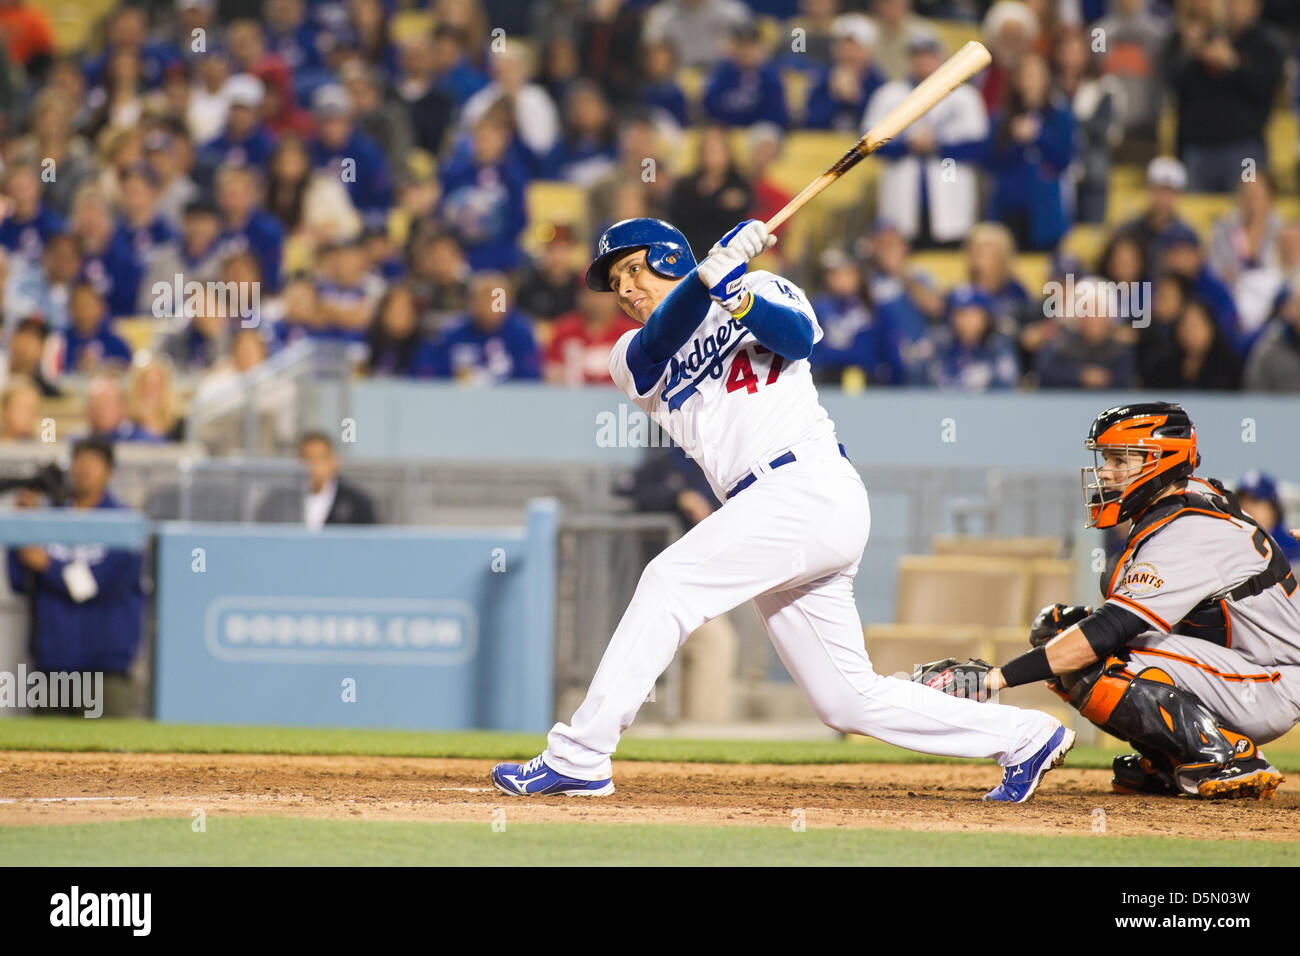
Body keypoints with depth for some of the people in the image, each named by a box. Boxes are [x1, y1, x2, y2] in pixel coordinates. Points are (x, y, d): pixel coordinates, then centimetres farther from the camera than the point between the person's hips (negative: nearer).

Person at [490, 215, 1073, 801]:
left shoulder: (761, 291, 9)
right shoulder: (634, 359, 20)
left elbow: (798, 336, -12)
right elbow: (662, 335, -3)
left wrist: (741, 298, -31)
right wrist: (712, 271, -21)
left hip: (812, 484, -7)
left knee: (670, 579, -19)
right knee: (849, 699, 5)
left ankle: (579, 757, -22)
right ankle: (1024, 738, 16)